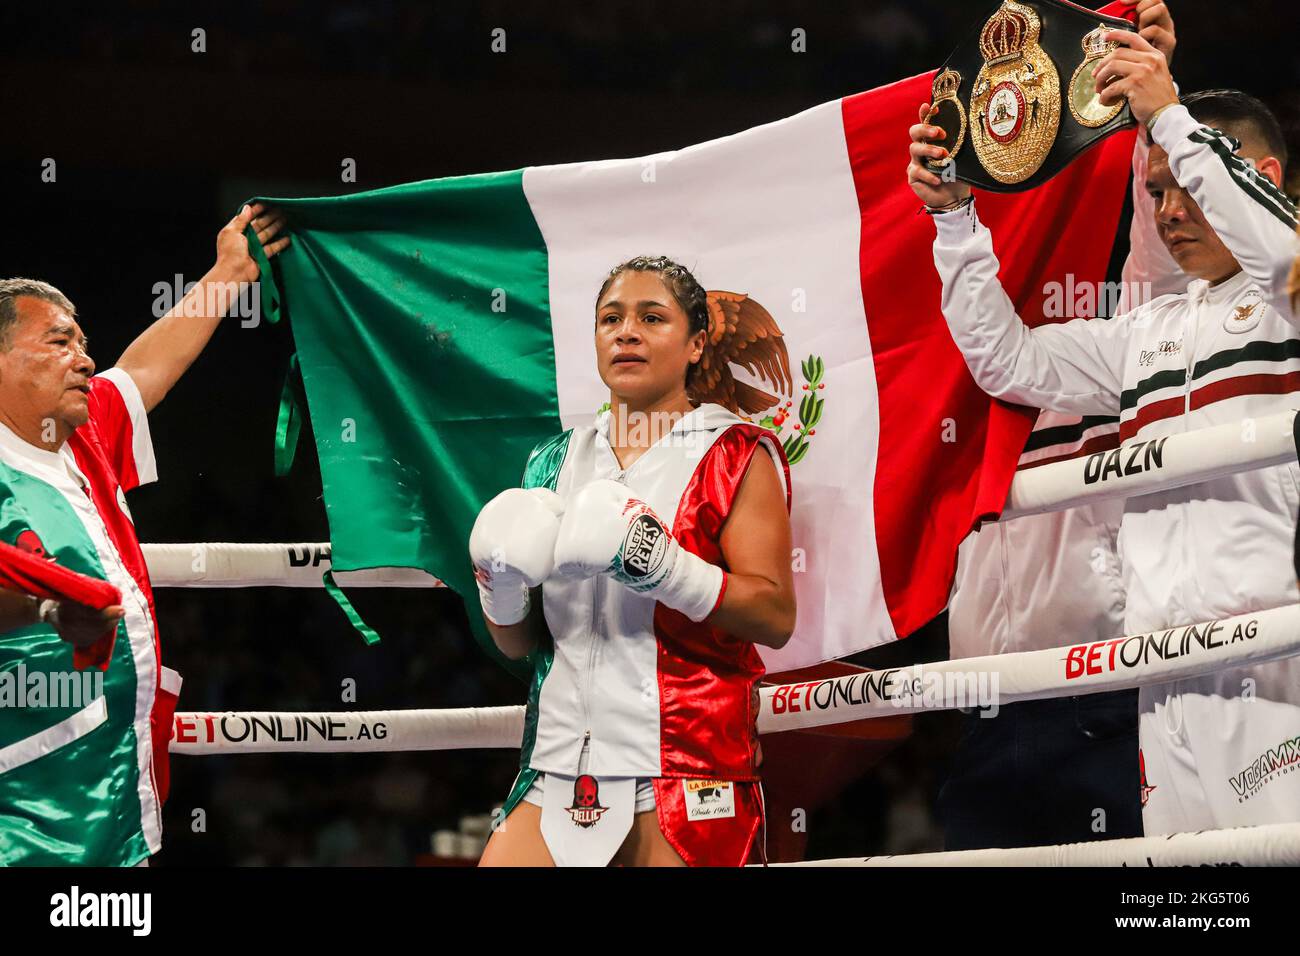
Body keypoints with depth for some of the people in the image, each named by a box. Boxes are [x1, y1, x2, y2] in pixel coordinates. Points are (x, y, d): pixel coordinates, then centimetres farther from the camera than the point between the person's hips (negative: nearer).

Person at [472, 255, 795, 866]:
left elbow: (775, 617, -10)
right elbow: (518, 643, 18)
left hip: (685, 766, -4)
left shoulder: (736, 455, 1)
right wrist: (502, 592, -2)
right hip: (562, 764, 5)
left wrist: (666, 571, -22)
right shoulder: (557, 463, 16)